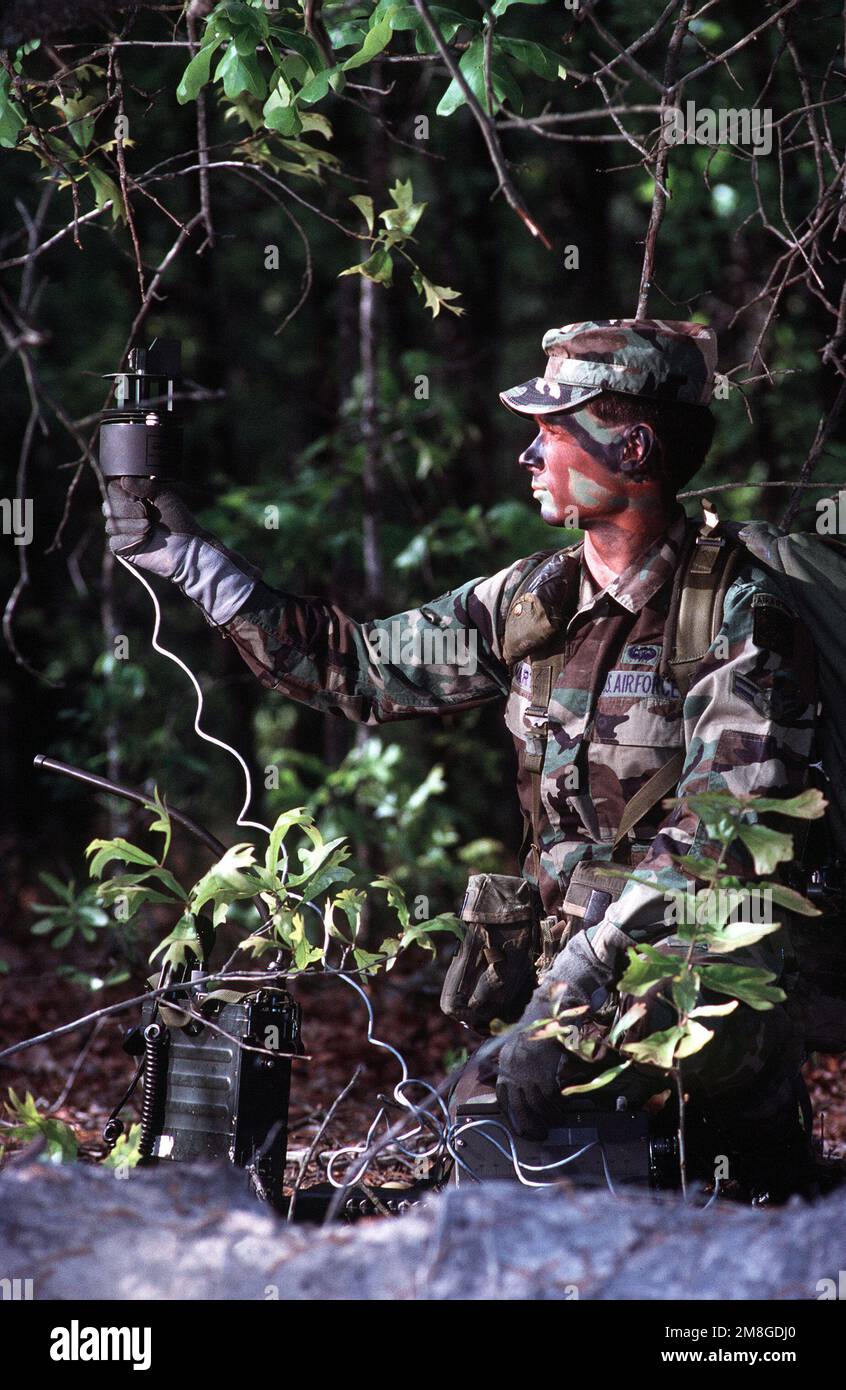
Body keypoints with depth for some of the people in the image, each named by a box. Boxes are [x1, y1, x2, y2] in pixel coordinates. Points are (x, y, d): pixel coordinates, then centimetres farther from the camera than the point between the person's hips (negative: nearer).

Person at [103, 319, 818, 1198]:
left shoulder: (738, 616, -12)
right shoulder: (536, 601, 8)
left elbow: (716, 837, -21)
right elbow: (360, 667, 16)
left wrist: (579, 979, -30)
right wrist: (192, 561, 14)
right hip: (581, 957, 6)